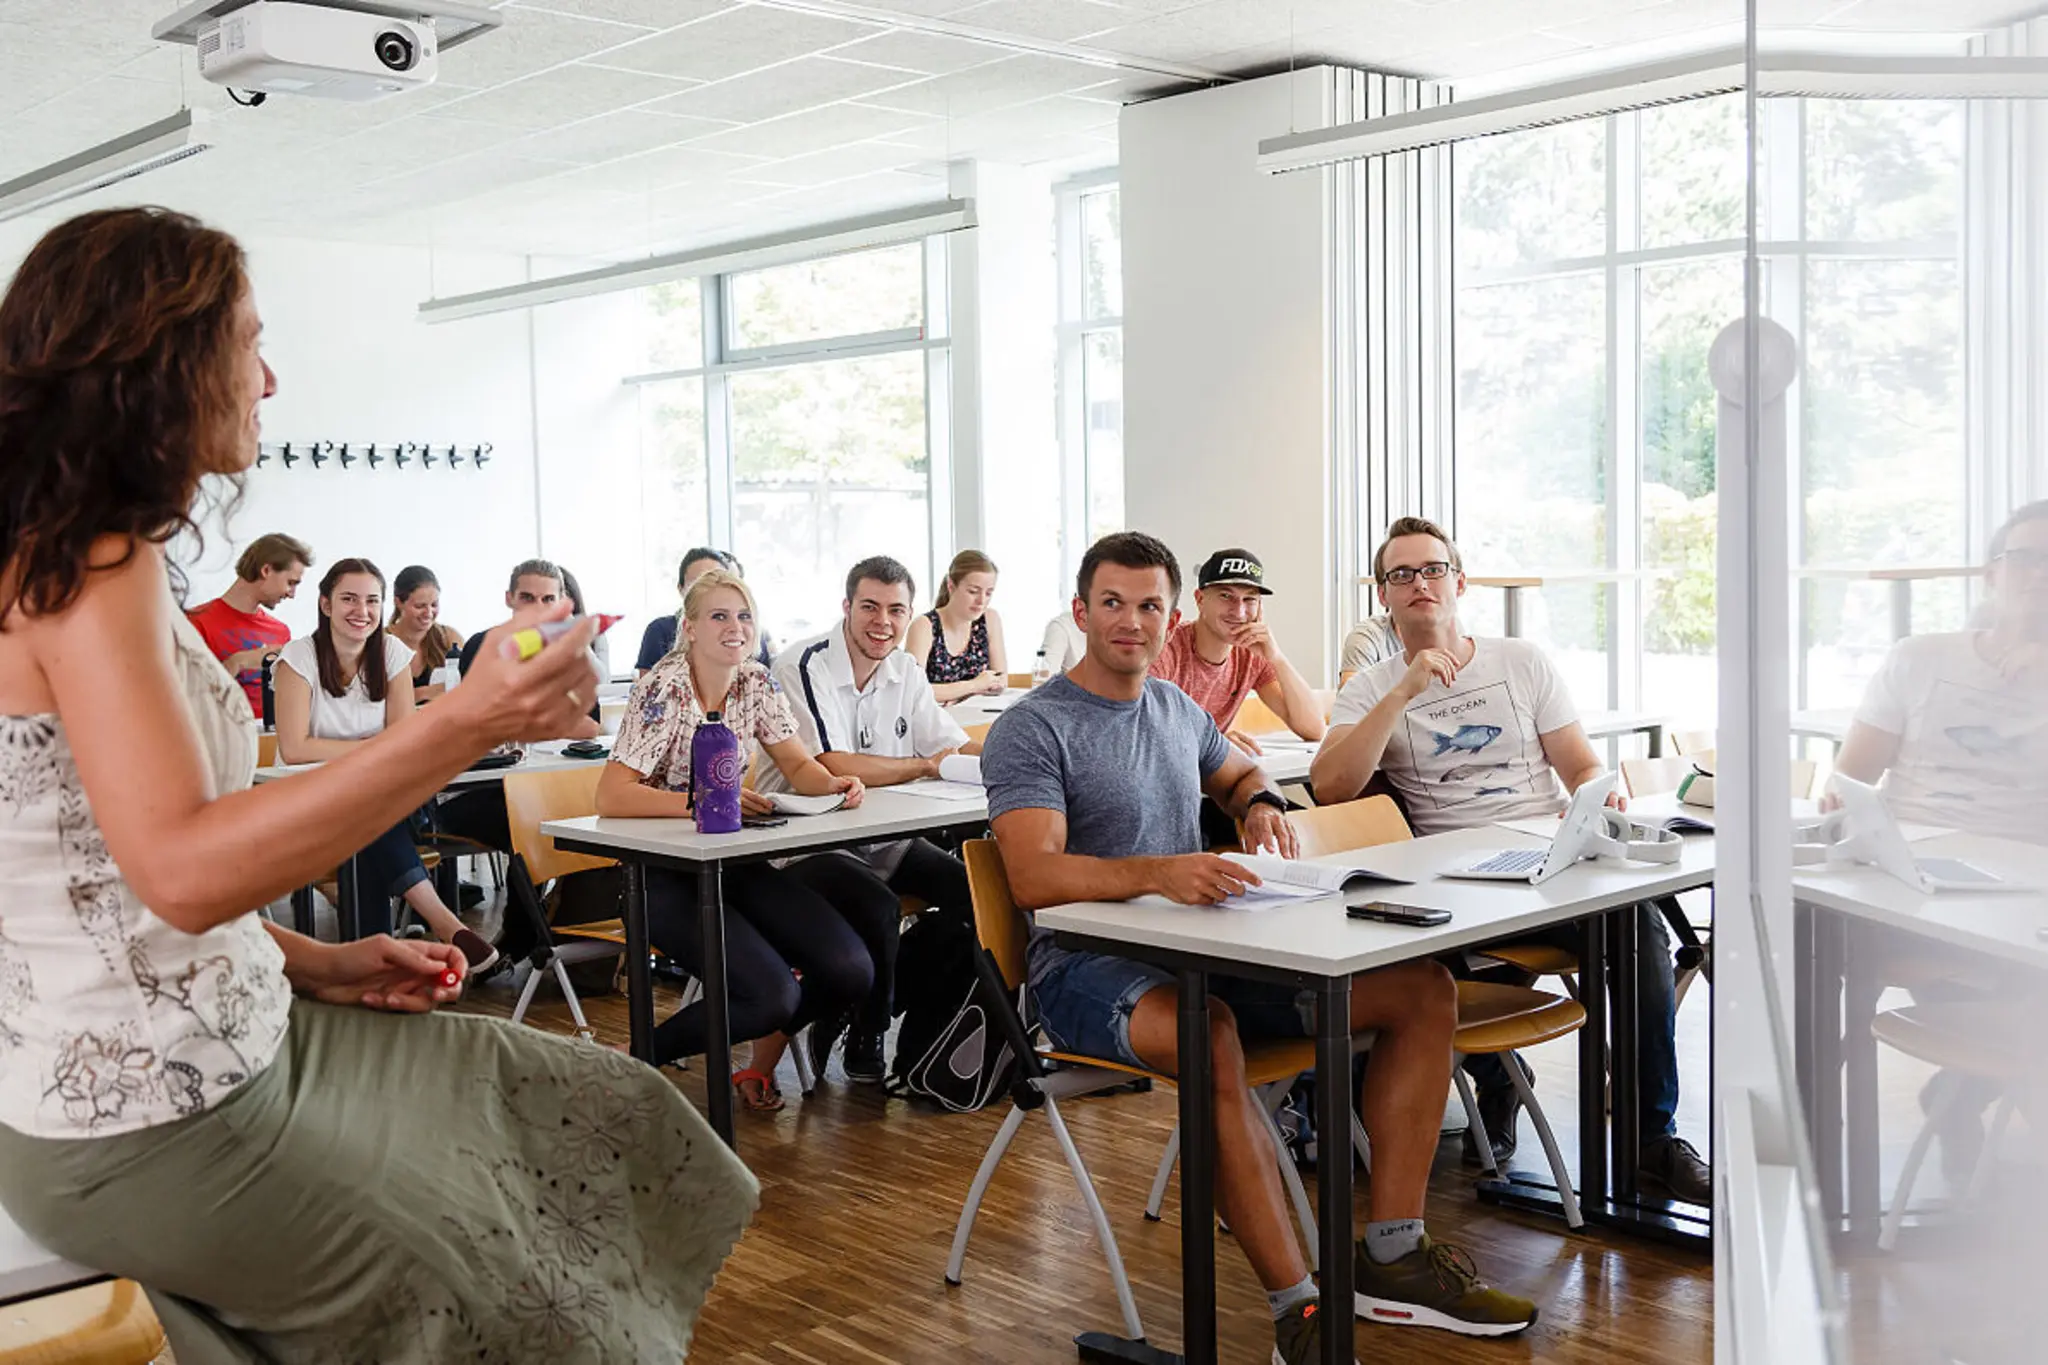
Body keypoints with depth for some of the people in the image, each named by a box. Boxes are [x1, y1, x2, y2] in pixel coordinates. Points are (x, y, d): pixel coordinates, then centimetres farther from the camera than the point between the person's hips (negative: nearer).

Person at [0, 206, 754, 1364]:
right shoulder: (94, 573, -21)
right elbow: (180, 872, -33)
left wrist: (314, 963, 7)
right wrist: (464, 726, -39)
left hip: (215, 1037, 9)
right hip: (146, 1130, -9)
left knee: (579, 1119, 14)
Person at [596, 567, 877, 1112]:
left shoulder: (756, 684, 4)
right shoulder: (661, 690, -15)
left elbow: (799, 767, 7)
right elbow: (610, 796, -22)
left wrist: (833, 785, -16)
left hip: (736, 862, 6)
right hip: (666, 874, -6)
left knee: (851, 973, -12)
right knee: (771, 994, -25)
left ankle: (764, 1055, 18)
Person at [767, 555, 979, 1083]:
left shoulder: (906, 672, 9)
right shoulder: (802, 666, -15)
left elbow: (959, 751, 5)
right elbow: (832, 768, -23)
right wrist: (925, 766, -12)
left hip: (883, 838, 7)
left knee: (973, 892, -11)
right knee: (878, 906, -31)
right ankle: (865, 1043, -8)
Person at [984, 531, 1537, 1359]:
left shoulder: (1176, 708, 16)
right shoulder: (1031, 731, -8)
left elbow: (1240, 771, 37)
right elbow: (1034, 876, -22)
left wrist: (1259, 805, 11)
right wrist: (1157, 873, -38)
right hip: (1088, 966, -8)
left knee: (1423, 989, -3)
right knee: (1206, 1034, -42)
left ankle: (1391, 1260, -4)